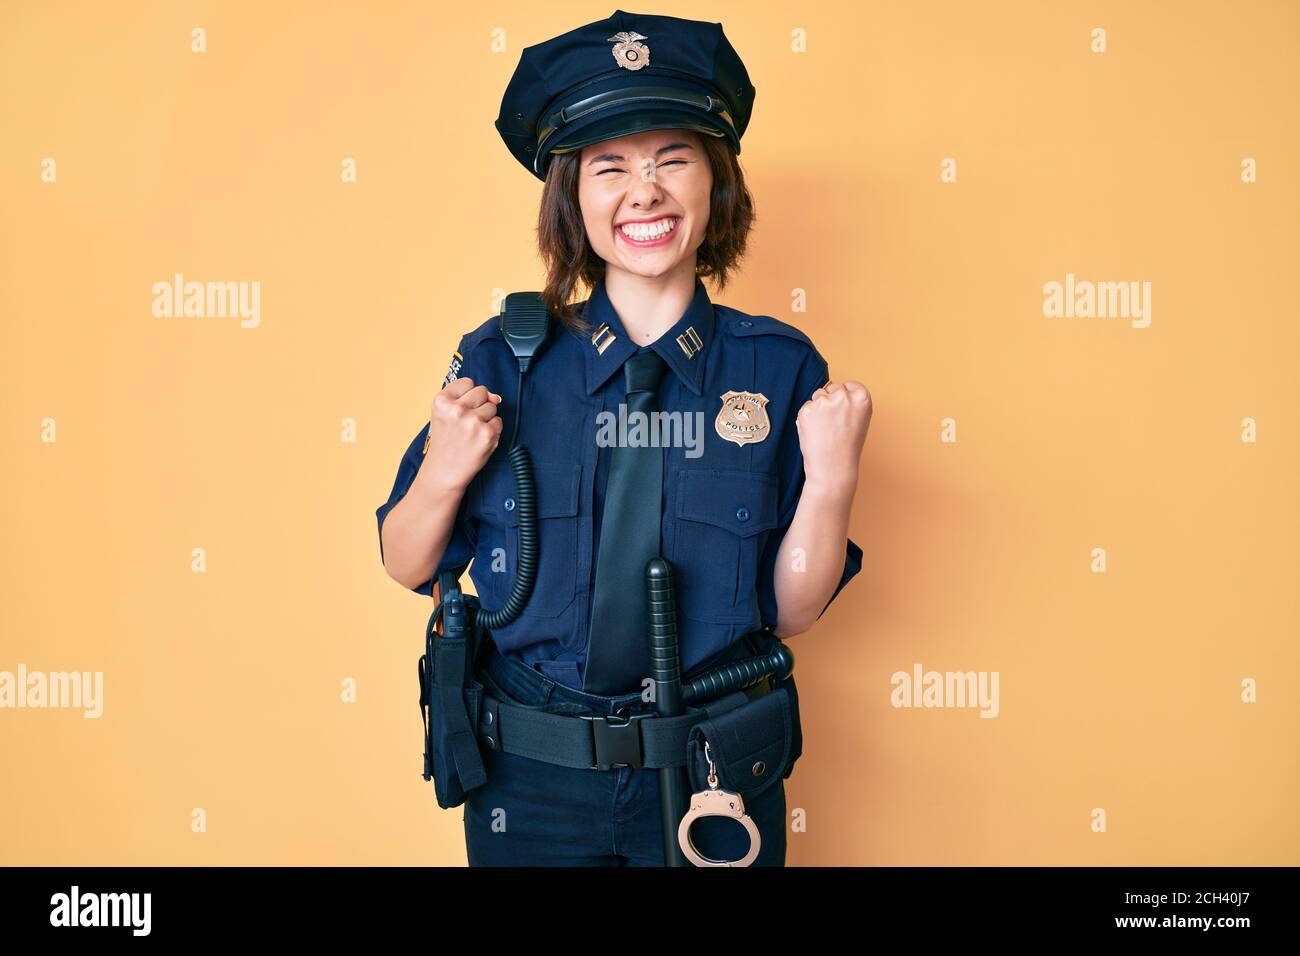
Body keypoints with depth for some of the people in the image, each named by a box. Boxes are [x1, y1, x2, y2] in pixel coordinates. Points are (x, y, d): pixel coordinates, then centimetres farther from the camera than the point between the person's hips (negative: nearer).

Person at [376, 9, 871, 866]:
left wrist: (832, 479, -19)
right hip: (531, 779, 1)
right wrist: (443, 472, -18)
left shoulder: (780, 367, -8)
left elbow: (791, 613, -4)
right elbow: (409, 567, 0)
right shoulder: (503, 361, -9)